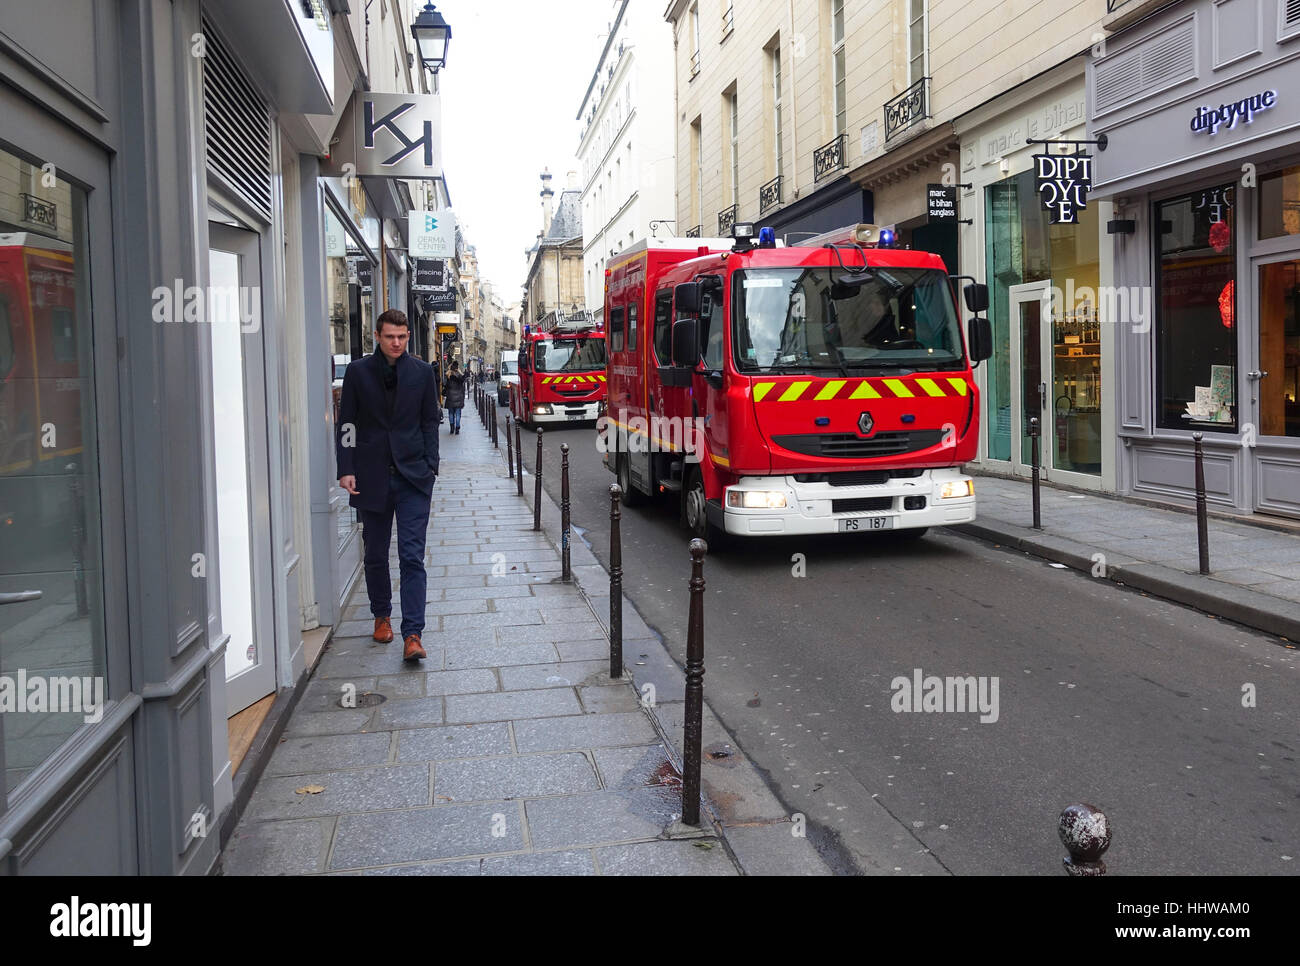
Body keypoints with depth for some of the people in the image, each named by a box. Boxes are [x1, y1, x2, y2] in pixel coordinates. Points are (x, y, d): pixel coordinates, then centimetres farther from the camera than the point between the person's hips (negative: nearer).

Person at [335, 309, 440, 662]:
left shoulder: (422, 372, 6)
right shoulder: (358, 372, 3)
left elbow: (430, 422, 9)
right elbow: (346, 424, 4)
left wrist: (431, 467, 2)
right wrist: (346, 469, -4)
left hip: (413, 476, -1)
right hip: (371, 477, 1)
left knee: (412, 557, -8)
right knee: (375, 555, 11)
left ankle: (412, 634, -10)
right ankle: (382, 616, 31)